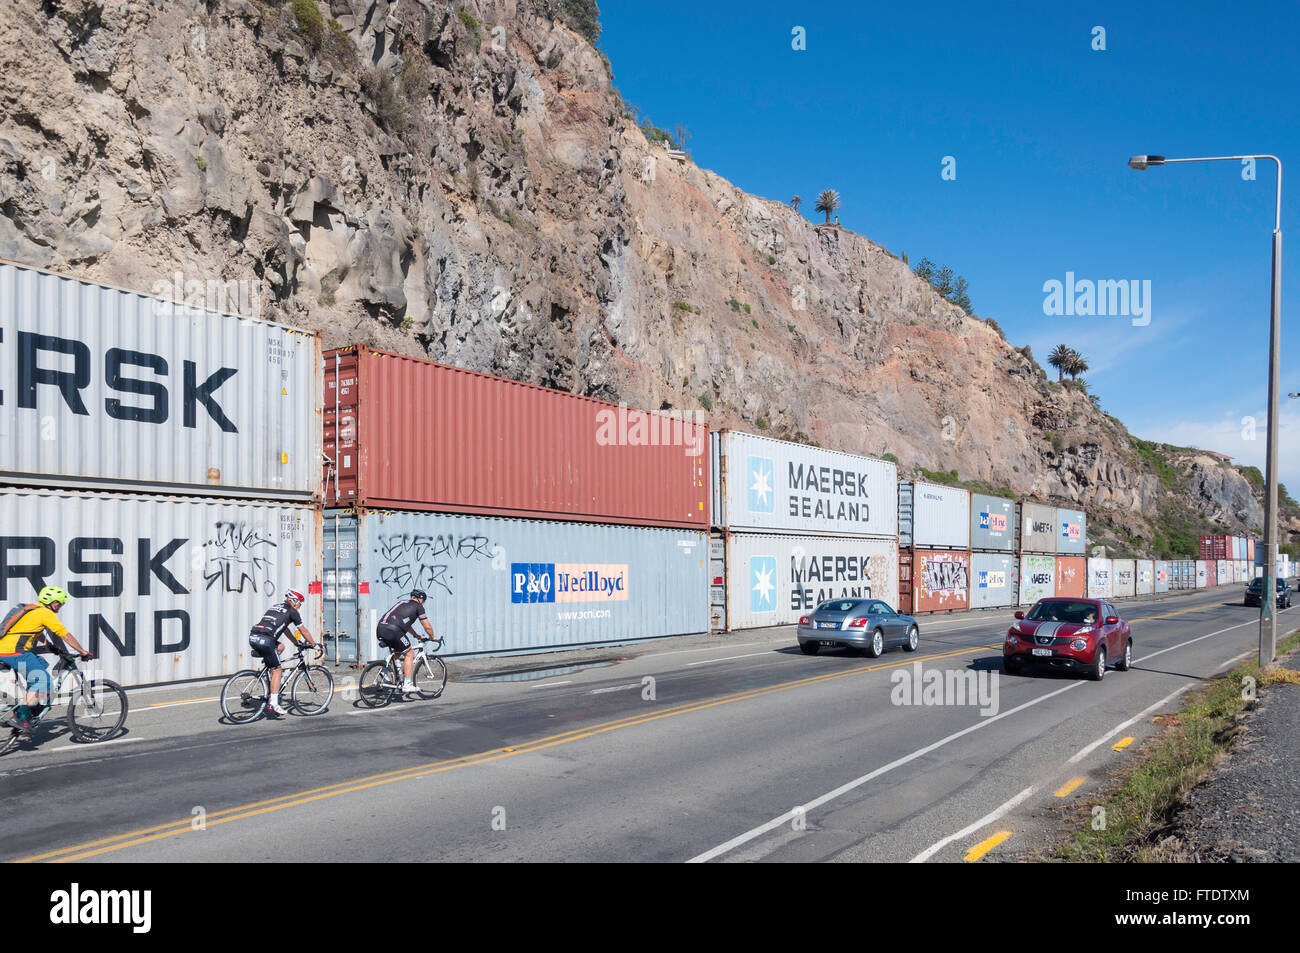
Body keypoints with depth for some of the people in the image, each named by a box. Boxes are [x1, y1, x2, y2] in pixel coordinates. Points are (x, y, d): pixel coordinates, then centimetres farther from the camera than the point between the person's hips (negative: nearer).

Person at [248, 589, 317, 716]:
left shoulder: (276, 606, 30)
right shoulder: (292, 611, 8)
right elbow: (303, 630, 13)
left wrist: (297, 643, 47)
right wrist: (314, 645, 24)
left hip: (253, 637, 8)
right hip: (265, 639, -8)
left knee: (280, 646, 29)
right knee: (277, 670, -1)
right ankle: (273, 704, -5)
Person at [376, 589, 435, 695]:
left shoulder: (403, 602, 32)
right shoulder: (418, 606, 11)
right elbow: (427, 627, 11)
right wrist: (432, 637, 30)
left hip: (380, 629, 7)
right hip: (393, 630, -7)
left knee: (395, 653, 31)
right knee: (409, 653, 8)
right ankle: (406, 685, 3)